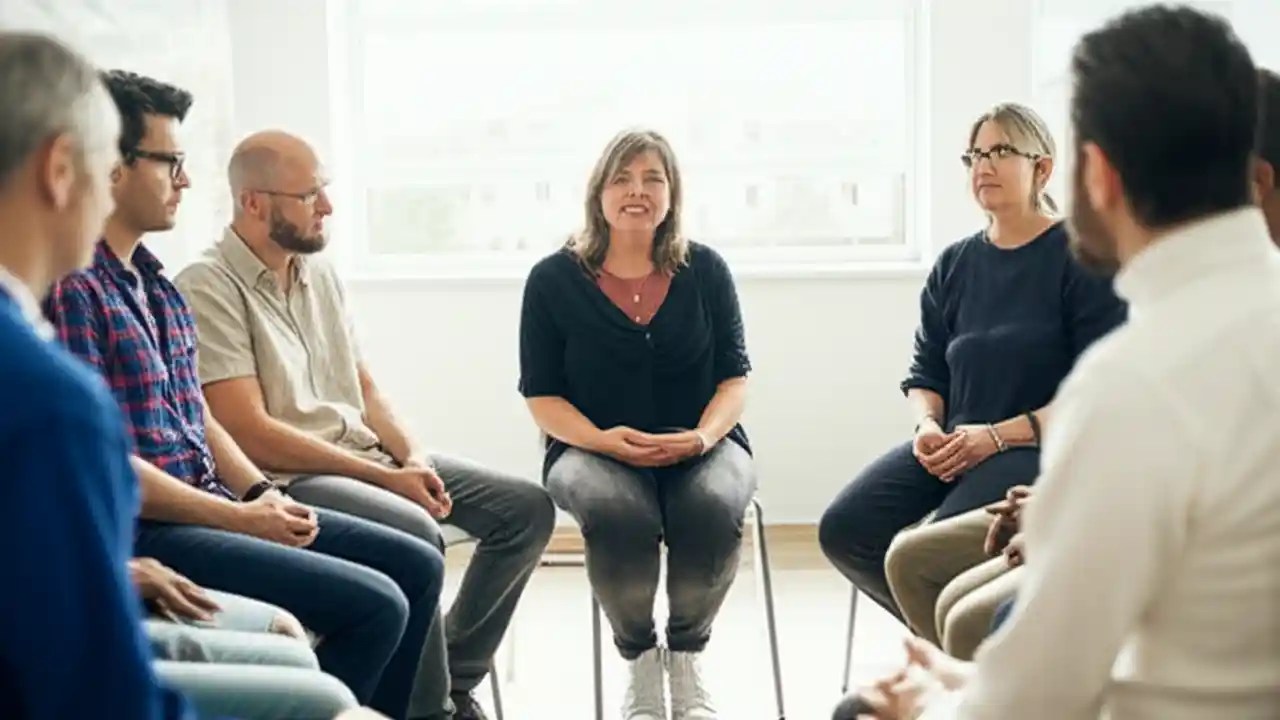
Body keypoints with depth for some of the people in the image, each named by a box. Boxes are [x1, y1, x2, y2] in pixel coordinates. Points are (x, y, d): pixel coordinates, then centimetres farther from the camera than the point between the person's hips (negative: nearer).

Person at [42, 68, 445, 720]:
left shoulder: (156, 284, 14)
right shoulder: (71, 286, -16)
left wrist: (262, 495, 0)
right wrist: (239, 518, -15)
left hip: (208, 507, 10)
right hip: (144, 531, -10)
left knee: (415, 565, 9)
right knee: (375, 604, -19)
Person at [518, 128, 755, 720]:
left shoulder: (706, 270, 6)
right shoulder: (553, 279, 2)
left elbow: (734, 377, 6)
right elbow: (542, 395, 2)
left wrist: (702, 436, -14)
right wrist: (601, 439, -17)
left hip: (700, 445, 1)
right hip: (593, 449, -1)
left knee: (713, 507, -34)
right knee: (618, 513, -37)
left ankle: (687, 659, -5)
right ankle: (640, 662, -7)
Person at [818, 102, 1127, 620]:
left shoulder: (1081, 256, -3)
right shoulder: (954, 264, 16)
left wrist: (999, 435, -17)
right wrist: (928, 425, -3)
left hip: (1040, 448, -6)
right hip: (952, 443, 6)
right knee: (844, 529, -16)